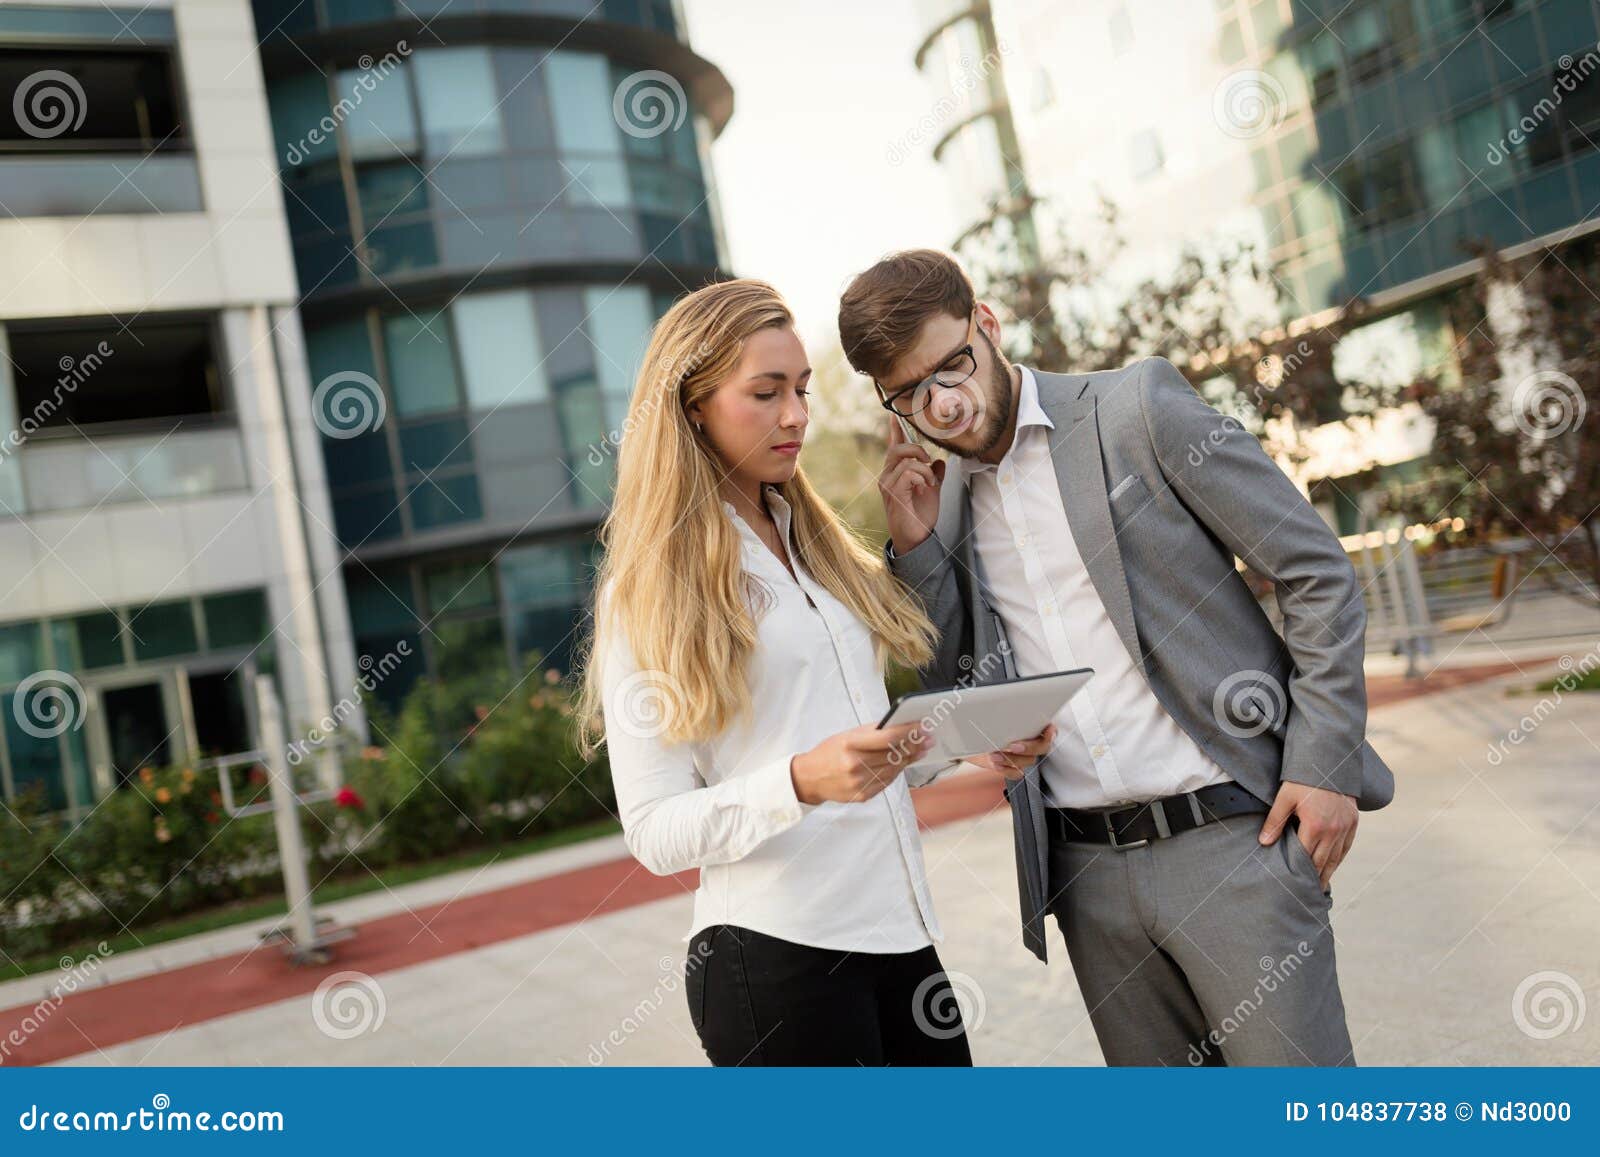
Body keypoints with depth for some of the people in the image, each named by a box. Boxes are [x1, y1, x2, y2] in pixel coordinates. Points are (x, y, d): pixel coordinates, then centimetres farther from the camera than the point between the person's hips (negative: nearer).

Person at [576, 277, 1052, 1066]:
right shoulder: (647, 593, -7)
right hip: (774, 950, -6)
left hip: (899, 933, 6)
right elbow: (654, 831, -11)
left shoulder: (817, 546, 12)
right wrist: (802, 783, -26)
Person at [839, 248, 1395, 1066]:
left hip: (1230, 837, -4)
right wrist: (913, 544, -3)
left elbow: (1318, 572, -4)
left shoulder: (1138, 408, -5)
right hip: (1088, 870, 4)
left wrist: (1325, 768, -9)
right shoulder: (944, 501, 9)